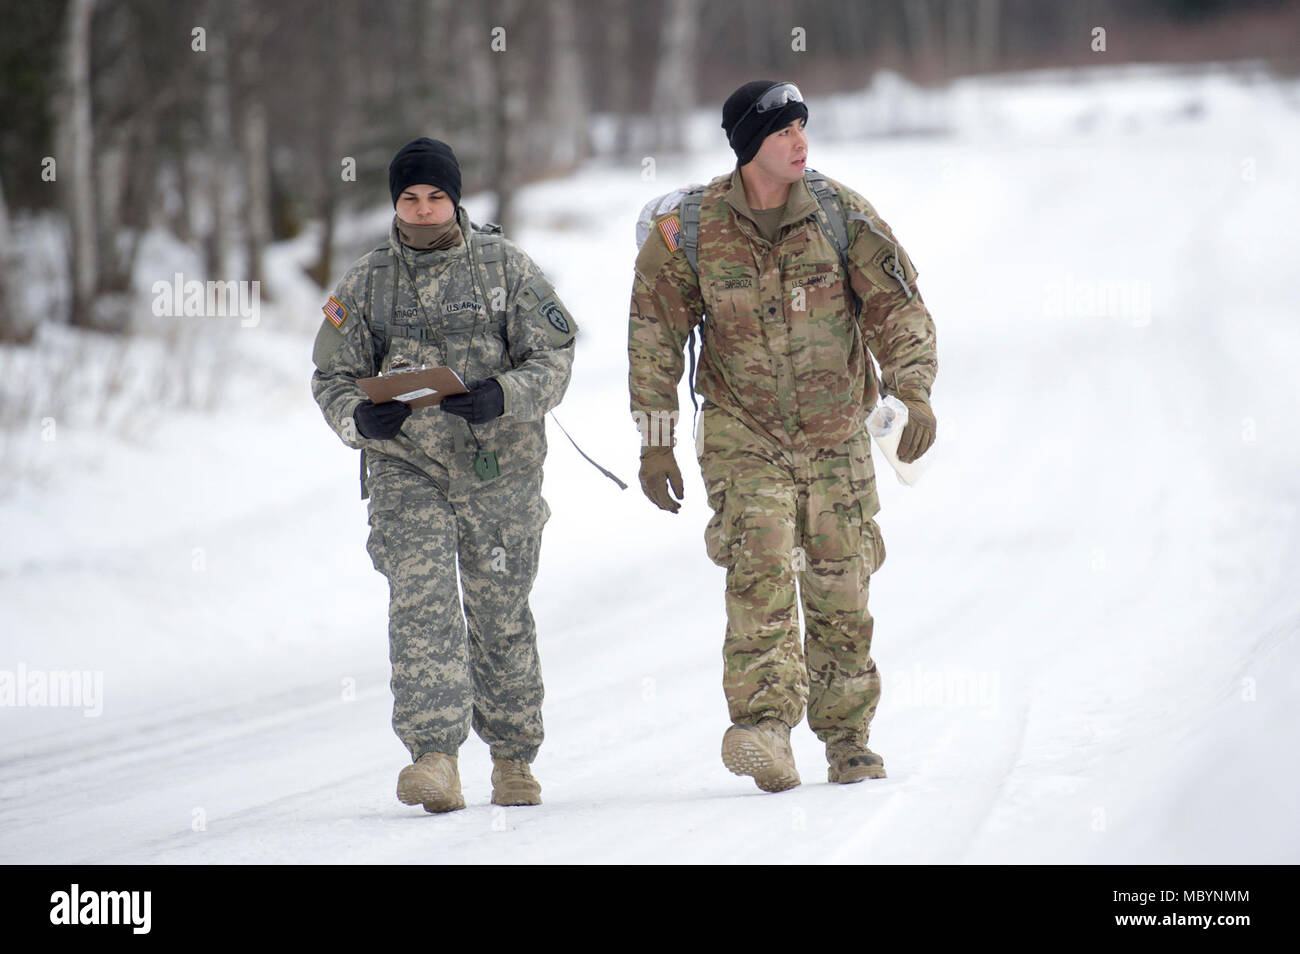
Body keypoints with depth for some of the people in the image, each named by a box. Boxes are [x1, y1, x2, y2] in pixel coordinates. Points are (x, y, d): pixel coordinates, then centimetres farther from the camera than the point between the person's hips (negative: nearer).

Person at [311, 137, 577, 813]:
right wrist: (360, 418, -15)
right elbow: (332, 376, 8)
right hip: (404, 467, 0)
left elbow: (553, 356, -2)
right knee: (421, 602, -17)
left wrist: (503, 397, -22)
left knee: (500, 612, 8)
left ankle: (512, 757, 25)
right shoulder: (365, 282, 6)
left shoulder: (504, 265, 1)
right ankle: (434, 757, -24)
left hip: (498, 467, 0)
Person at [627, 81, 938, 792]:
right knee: (760, 565, -23)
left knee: (840, 588, 7)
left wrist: (915, 391, -21)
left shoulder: (840, 214, -6)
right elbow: (654, 333, -1)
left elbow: (897, 307, -5)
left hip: (835, 436, 2)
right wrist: (655, 441, -3)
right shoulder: (691, 227, -9)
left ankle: (847, 738, 22)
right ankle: (763, 724, -30)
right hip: (744, 432, -2)